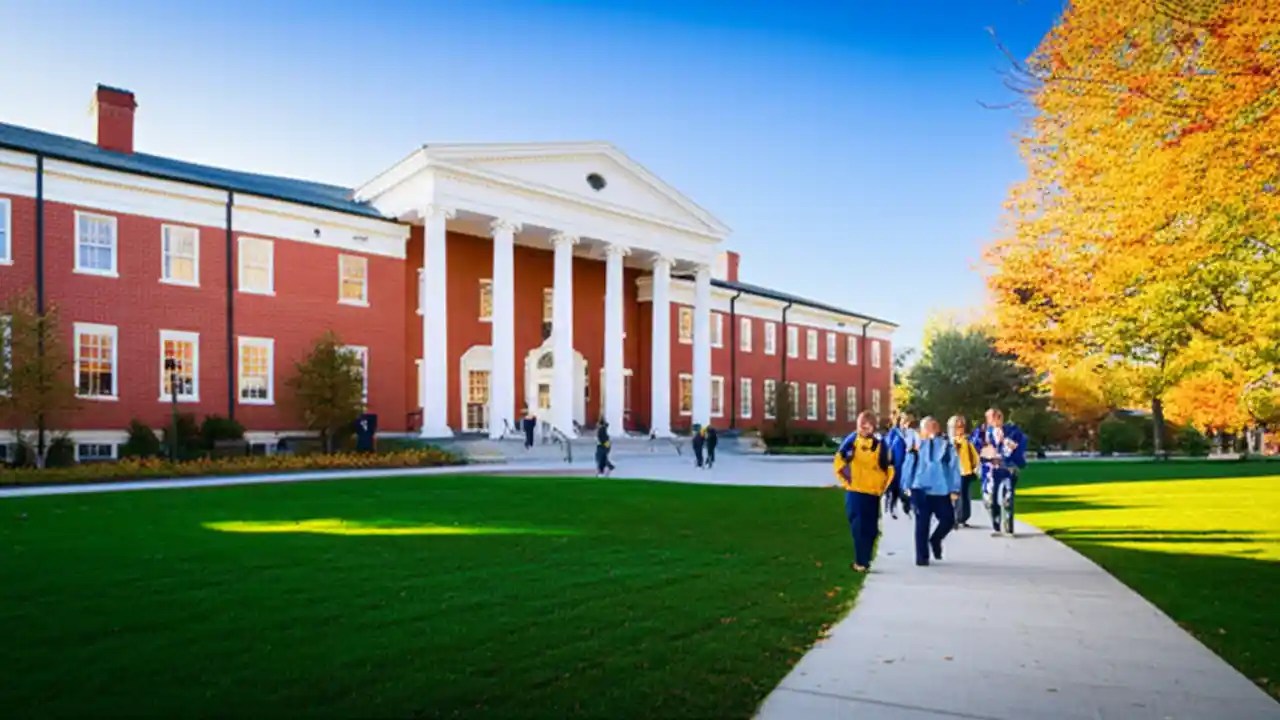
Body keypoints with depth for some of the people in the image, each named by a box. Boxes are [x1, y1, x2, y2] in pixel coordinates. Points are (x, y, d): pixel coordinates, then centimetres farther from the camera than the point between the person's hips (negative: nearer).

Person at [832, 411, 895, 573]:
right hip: (854, 490, -1)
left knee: (870, 528, 6)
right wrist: (844, 478, 3)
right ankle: (861, 561, -1)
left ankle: (864, 561, 18)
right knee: (858, 526, -6)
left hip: (872, 492, 1)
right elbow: (839, 459, 6)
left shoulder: (880, 443, -2)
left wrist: (882, 486, 5)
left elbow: (888, 468, 7)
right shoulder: (852, 439, -3)